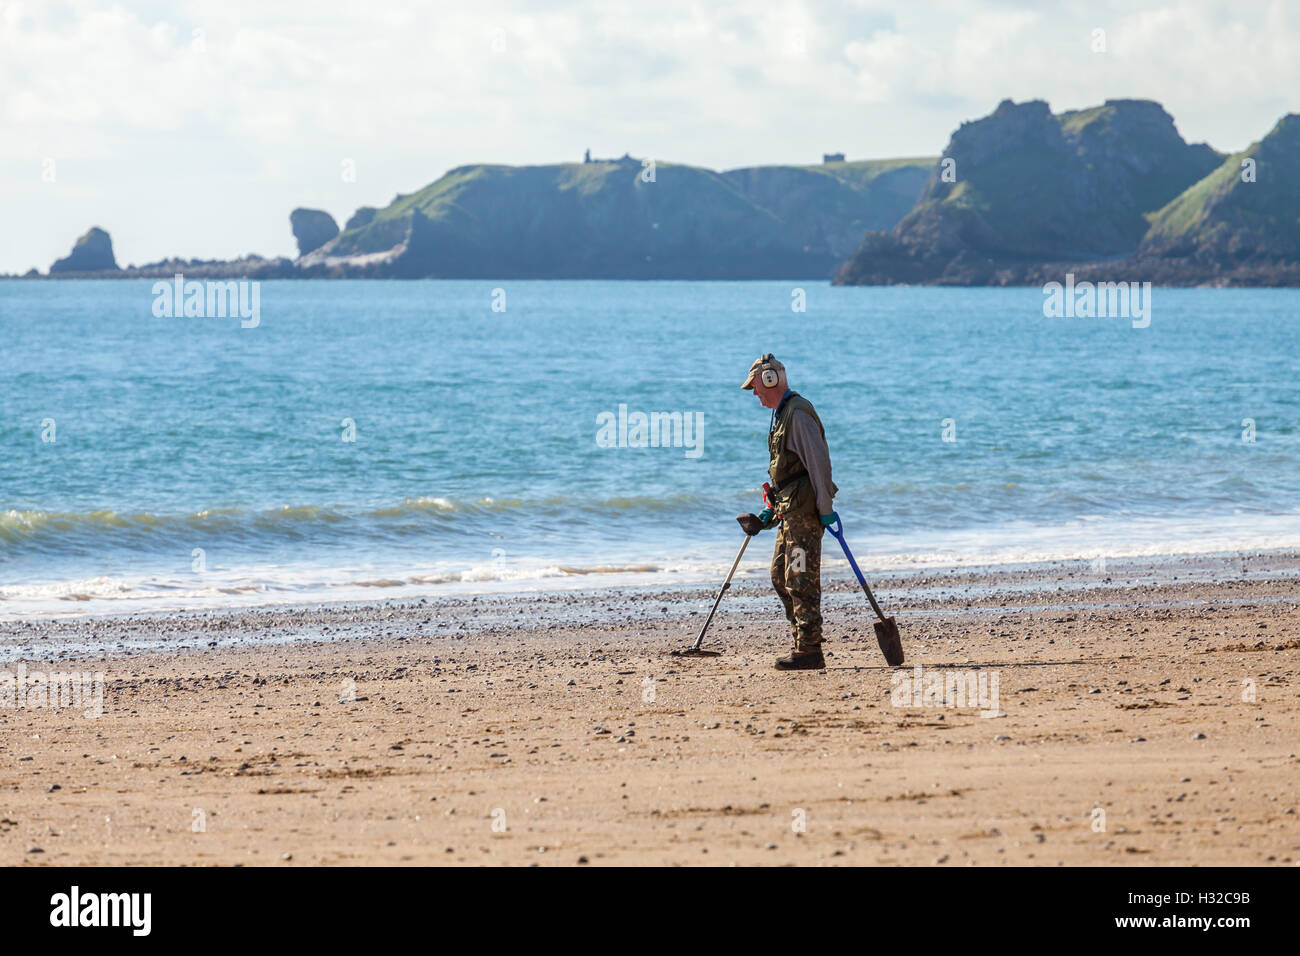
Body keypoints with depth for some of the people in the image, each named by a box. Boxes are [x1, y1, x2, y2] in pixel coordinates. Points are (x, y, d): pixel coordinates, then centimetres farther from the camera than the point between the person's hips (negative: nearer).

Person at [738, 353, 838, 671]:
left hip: (805, 510, -11)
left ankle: (810, 651, -7)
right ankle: (804, 642, 17)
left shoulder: (798, 413, -15)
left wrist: (825, 509, -21)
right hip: (790, 510, 11)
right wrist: (769, 513, 24)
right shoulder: (782, 414, 18)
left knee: (801, 580, -9)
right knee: (780, 576, 13)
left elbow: (819, 462, -20)